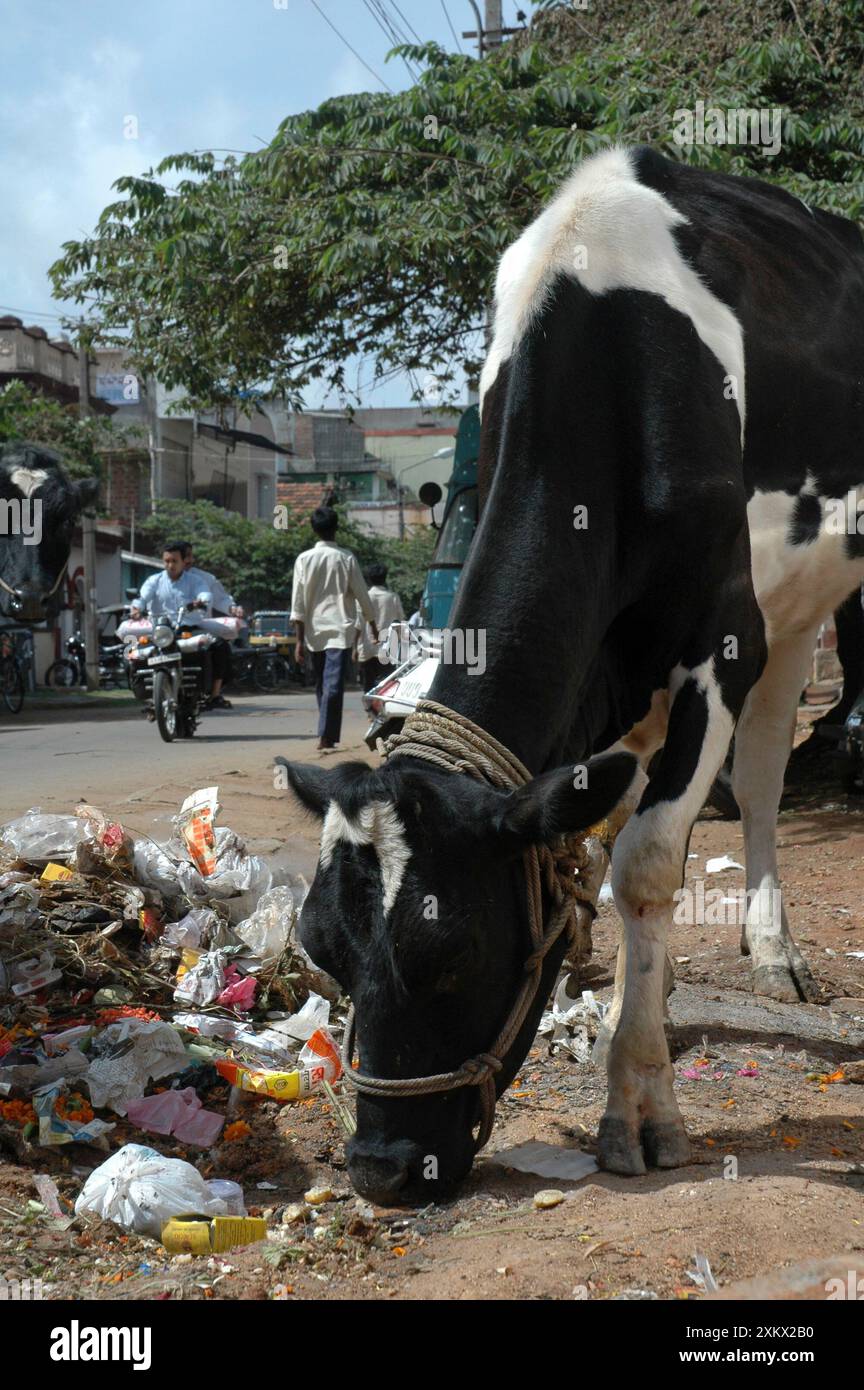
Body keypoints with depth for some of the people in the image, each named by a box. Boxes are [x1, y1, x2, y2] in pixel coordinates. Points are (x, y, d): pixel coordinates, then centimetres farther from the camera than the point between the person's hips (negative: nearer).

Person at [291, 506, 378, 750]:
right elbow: (362, 595, 1)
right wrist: (374, 626, 15)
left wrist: (300, 640, 1)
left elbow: (298, 604, -2)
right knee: (334, 684, -8)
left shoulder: (304, 559, 0)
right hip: (340, 631, -2)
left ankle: (326, 734, 22)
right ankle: (326, 736, -18)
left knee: (321, 685, 15)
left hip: (314, 632, 2)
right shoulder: (346, 558, -3)